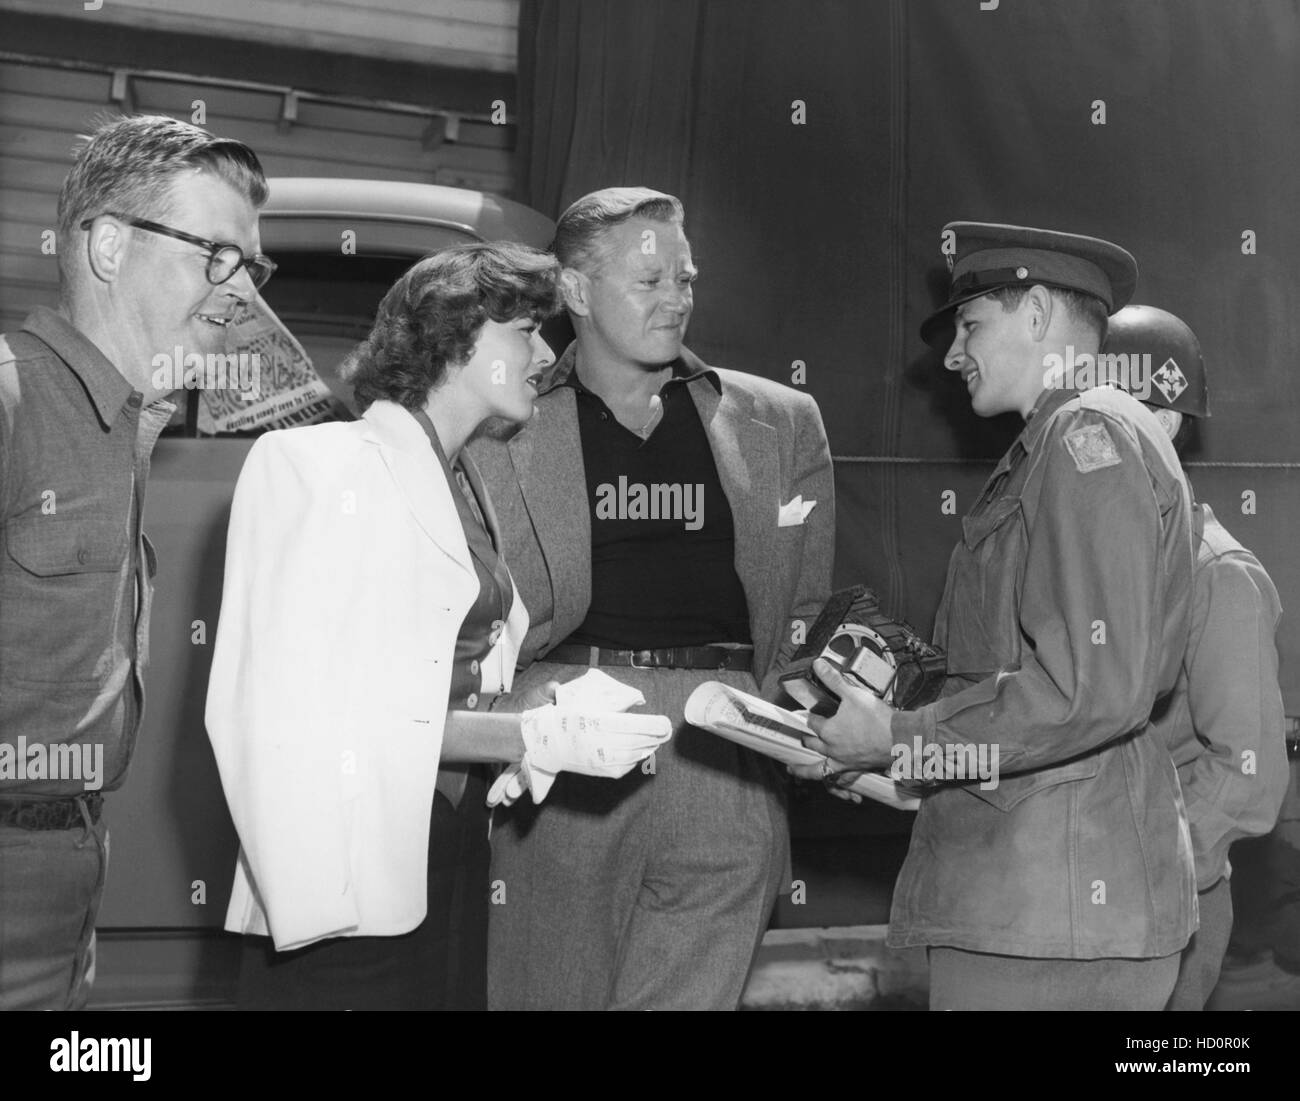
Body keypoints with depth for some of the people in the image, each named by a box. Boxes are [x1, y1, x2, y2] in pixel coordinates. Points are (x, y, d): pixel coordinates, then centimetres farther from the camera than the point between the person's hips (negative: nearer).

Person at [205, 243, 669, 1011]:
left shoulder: (462, 485, 13)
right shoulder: (331, 465, -11)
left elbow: (443, 685, 12)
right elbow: (310, 710, -17)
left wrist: (552, 706, -4)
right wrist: (532, 737, -19)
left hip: (455, 859, 7)